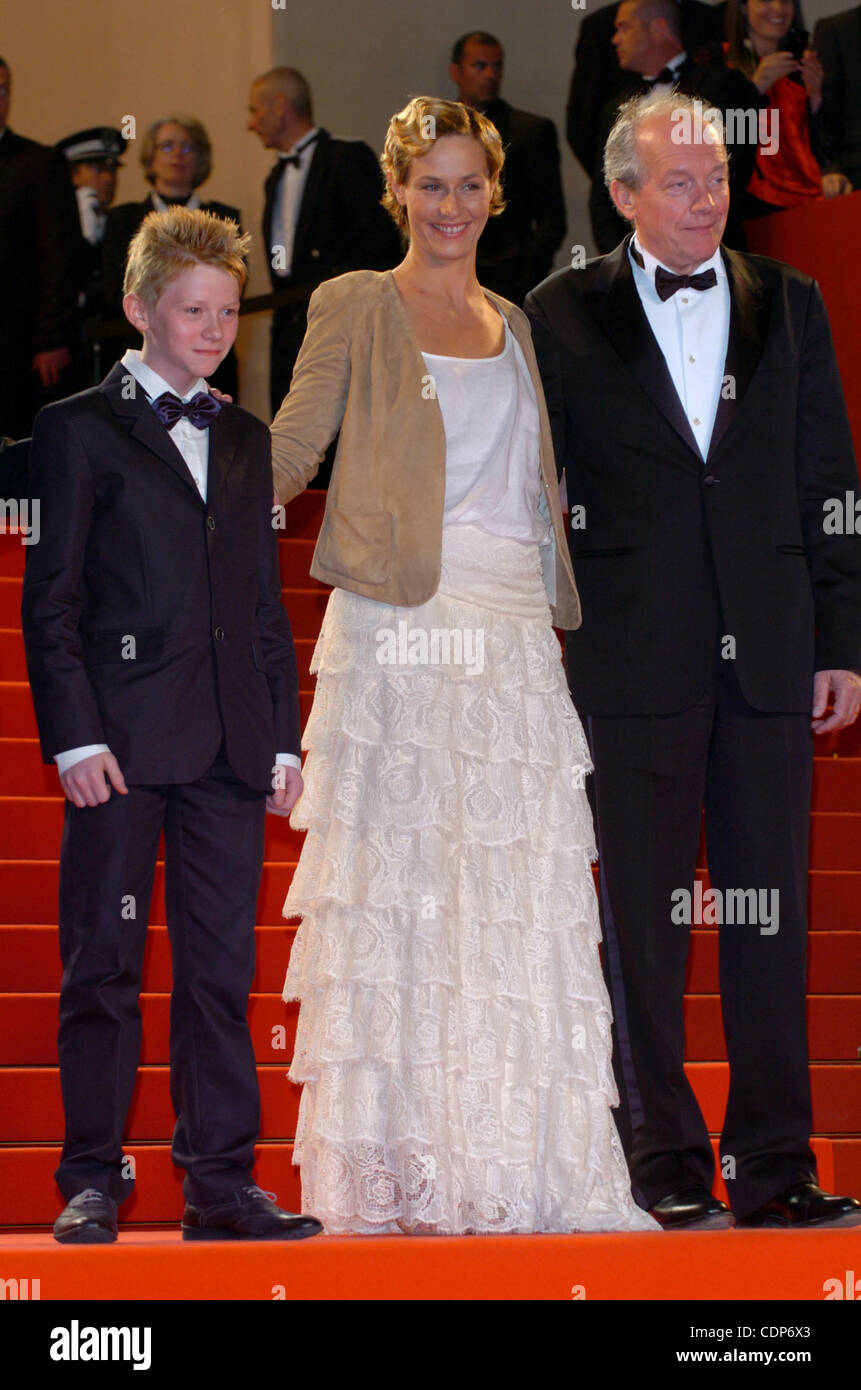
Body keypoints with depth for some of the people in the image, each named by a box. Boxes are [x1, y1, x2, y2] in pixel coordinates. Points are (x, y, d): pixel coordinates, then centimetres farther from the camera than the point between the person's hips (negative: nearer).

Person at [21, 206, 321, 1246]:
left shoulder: (245, 440, 17)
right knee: (103, 965, -1)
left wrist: (283, 736, 11)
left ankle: (221, 1183, 10)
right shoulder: (79, 429, 2)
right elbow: (50, 600, -3)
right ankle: (92, 1183, 6)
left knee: (223, 971, 5)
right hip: (122, 738, -4)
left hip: (231, 747, 5)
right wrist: (74, 733, -11)